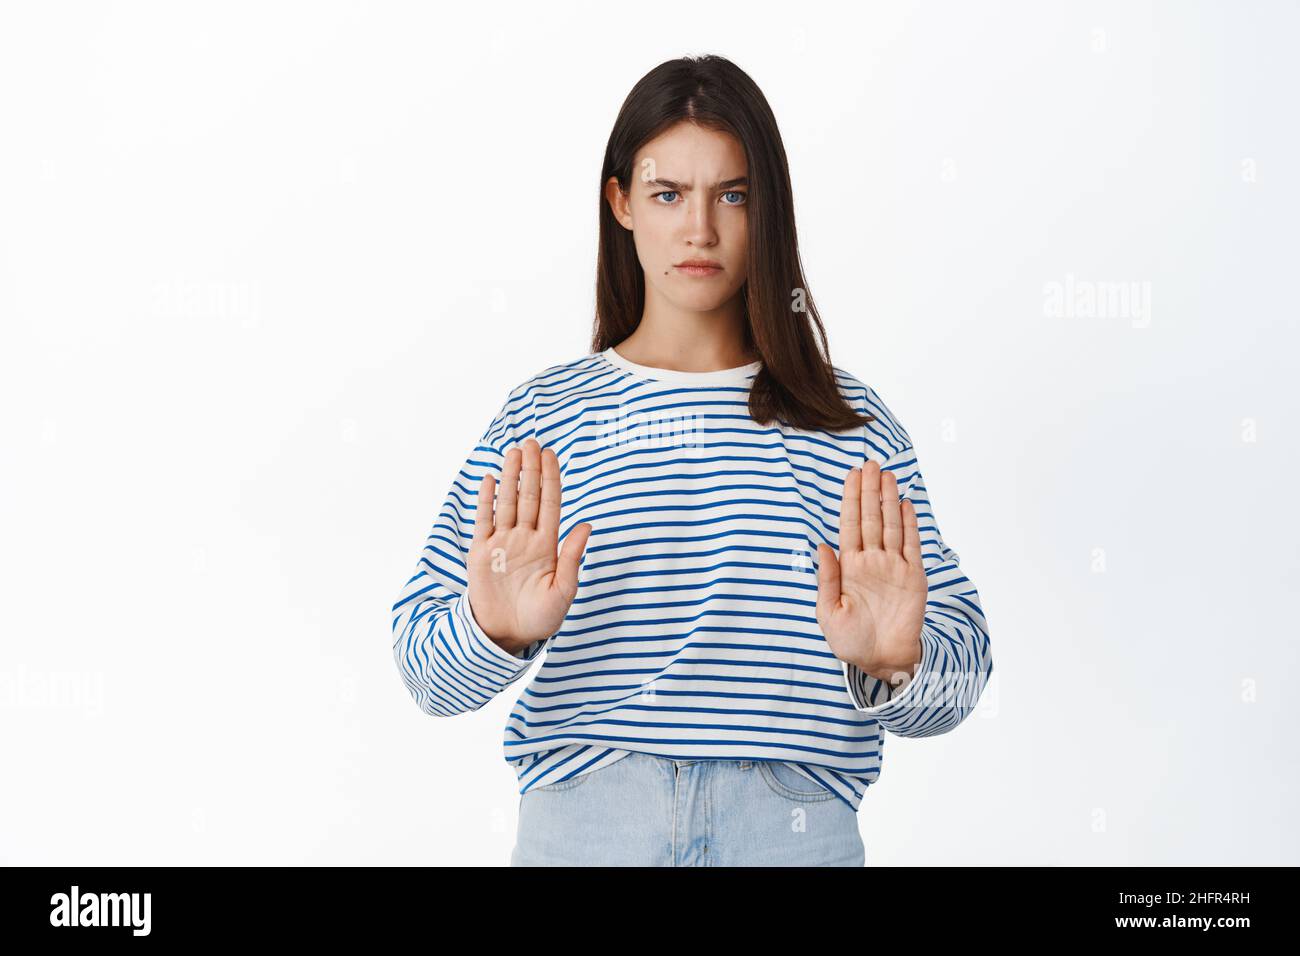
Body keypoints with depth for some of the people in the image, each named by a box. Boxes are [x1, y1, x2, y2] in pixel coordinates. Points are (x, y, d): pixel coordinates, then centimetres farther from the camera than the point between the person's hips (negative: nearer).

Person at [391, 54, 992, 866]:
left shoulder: (851, 425, 2)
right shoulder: (537, 419, 2)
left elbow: (960, 663, -2)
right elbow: (428, 671, -2)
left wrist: (894, 662, -22)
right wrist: (493, 632, -22)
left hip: (797, 828, 0)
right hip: (581, 825, 0)